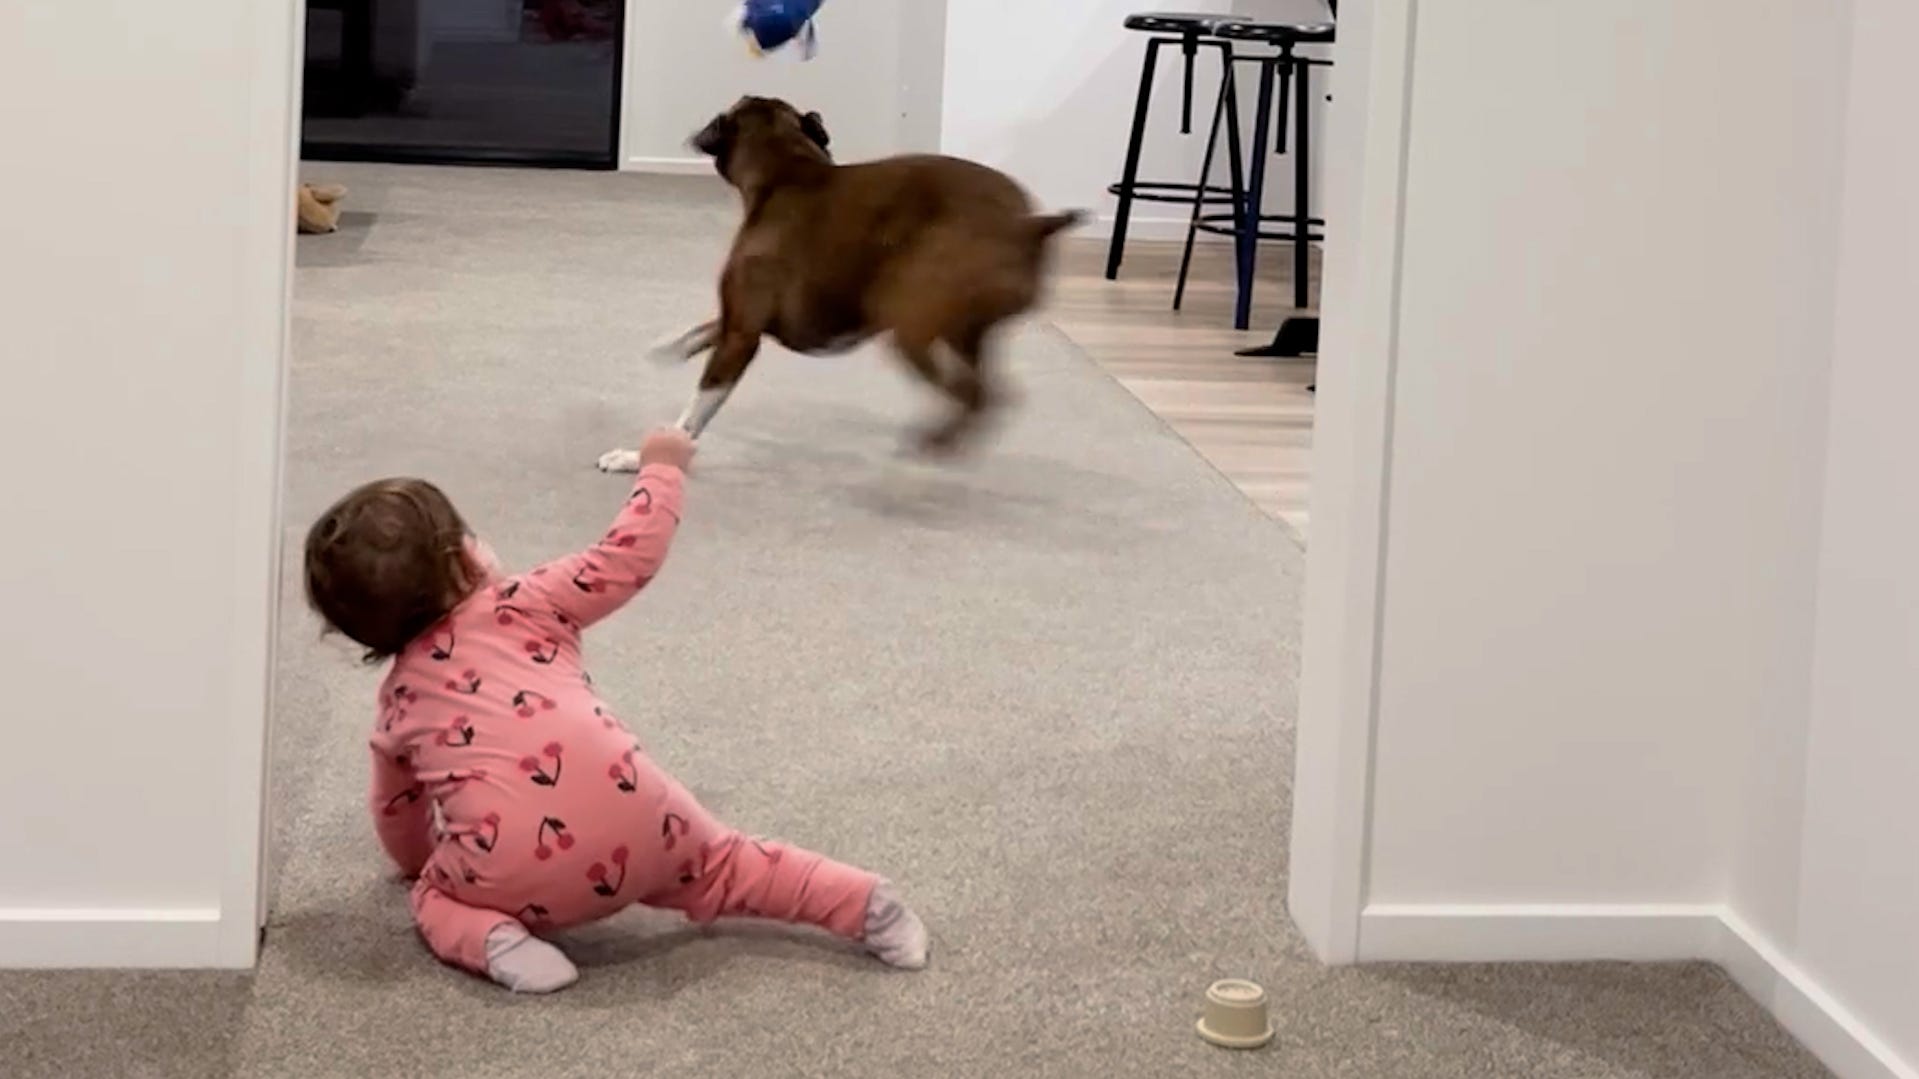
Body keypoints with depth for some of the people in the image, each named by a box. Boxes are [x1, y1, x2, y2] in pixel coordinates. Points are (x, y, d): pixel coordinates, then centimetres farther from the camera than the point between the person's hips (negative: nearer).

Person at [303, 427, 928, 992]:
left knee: (438, 896, 28)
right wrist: (662, 469, 30)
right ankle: (863, 903, 12)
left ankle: (495, 940, -3)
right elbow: (629, 557, 14)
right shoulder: (520, 607, 16)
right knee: (717, 865, 27)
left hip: (511, 873, -1)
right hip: (628, 819, 1)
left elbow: (397, 808, 39)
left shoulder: (399, 695, 24)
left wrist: (424, 863, 60)